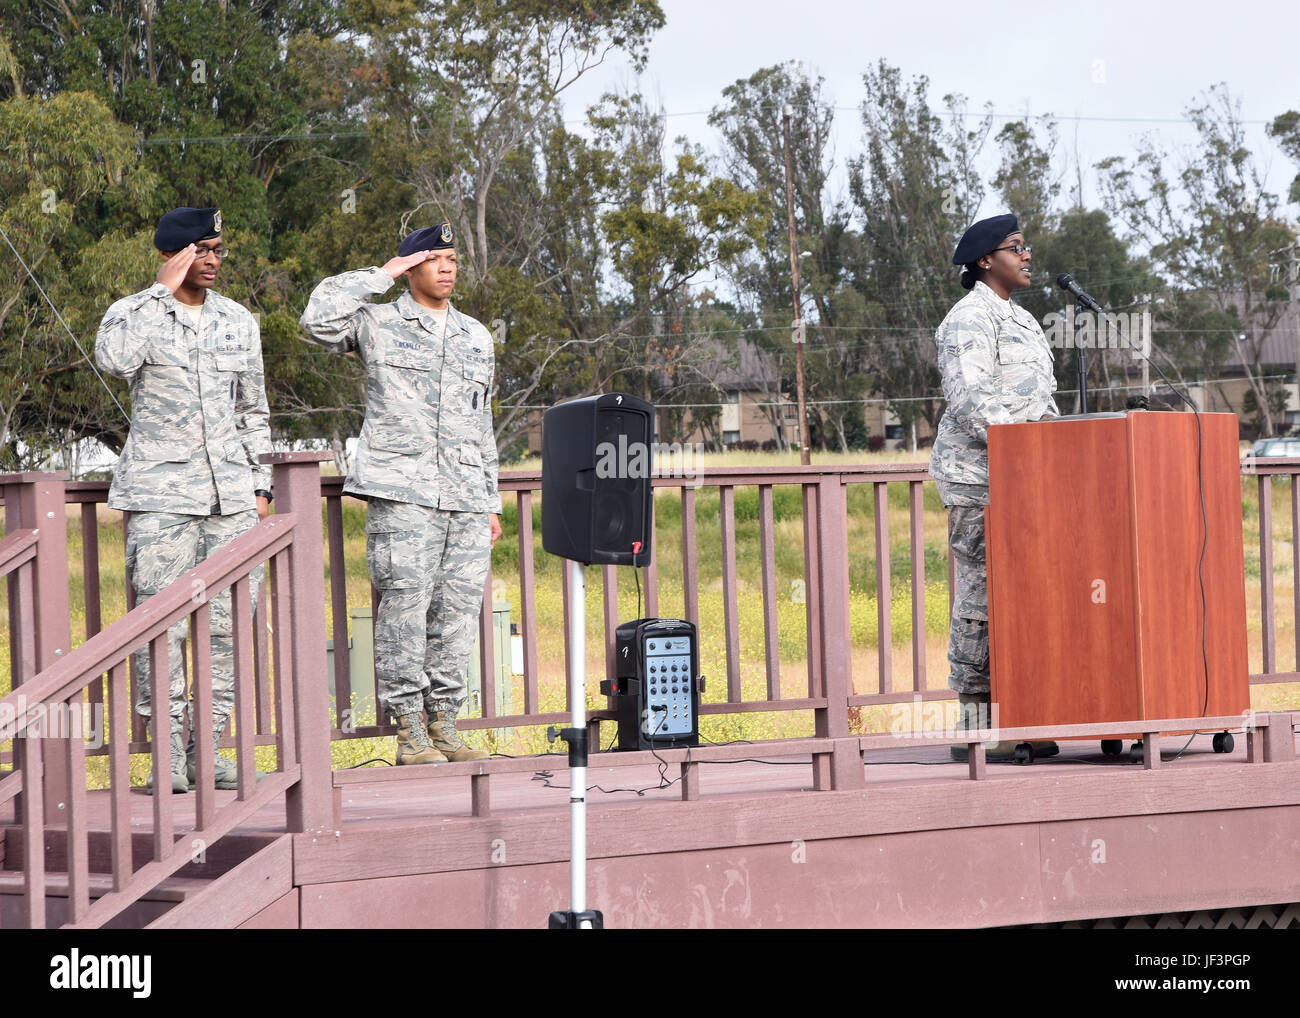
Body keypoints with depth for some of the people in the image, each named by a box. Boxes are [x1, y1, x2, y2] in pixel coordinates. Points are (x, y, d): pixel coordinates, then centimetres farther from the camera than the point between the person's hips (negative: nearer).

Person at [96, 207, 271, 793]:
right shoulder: (136, 313, 1)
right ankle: (169, 752, -4)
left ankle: (209, 746, 7)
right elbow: (114, 359, -23)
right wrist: (163, 290, -17)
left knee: (227, 623, 0)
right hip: (159, 492, -4)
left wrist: (260, 484, 14)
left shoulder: (238, 321, 15)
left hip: (230, 494, 4)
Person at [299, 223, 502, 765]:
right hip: (403, 495, -5)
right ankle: (410, 732, -3)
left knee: (457, 611, 3)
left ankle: (444, 725, 10)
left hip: (466, 499, 5)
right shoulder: (378, 324, 5)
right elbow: (320, 317, -15)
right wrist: (381, 275, -5)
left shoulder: (475, 336, 21)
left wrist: (491, 503, 20)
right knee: (405, 606, -8)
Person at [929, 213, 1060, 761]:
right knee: (981, 598, -8)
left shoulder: (1018, 320, 22)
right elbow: (969, 400, -20)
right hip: (977, 475, -10)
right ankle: (975, 729, -7)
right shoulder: (969, 320, -10)